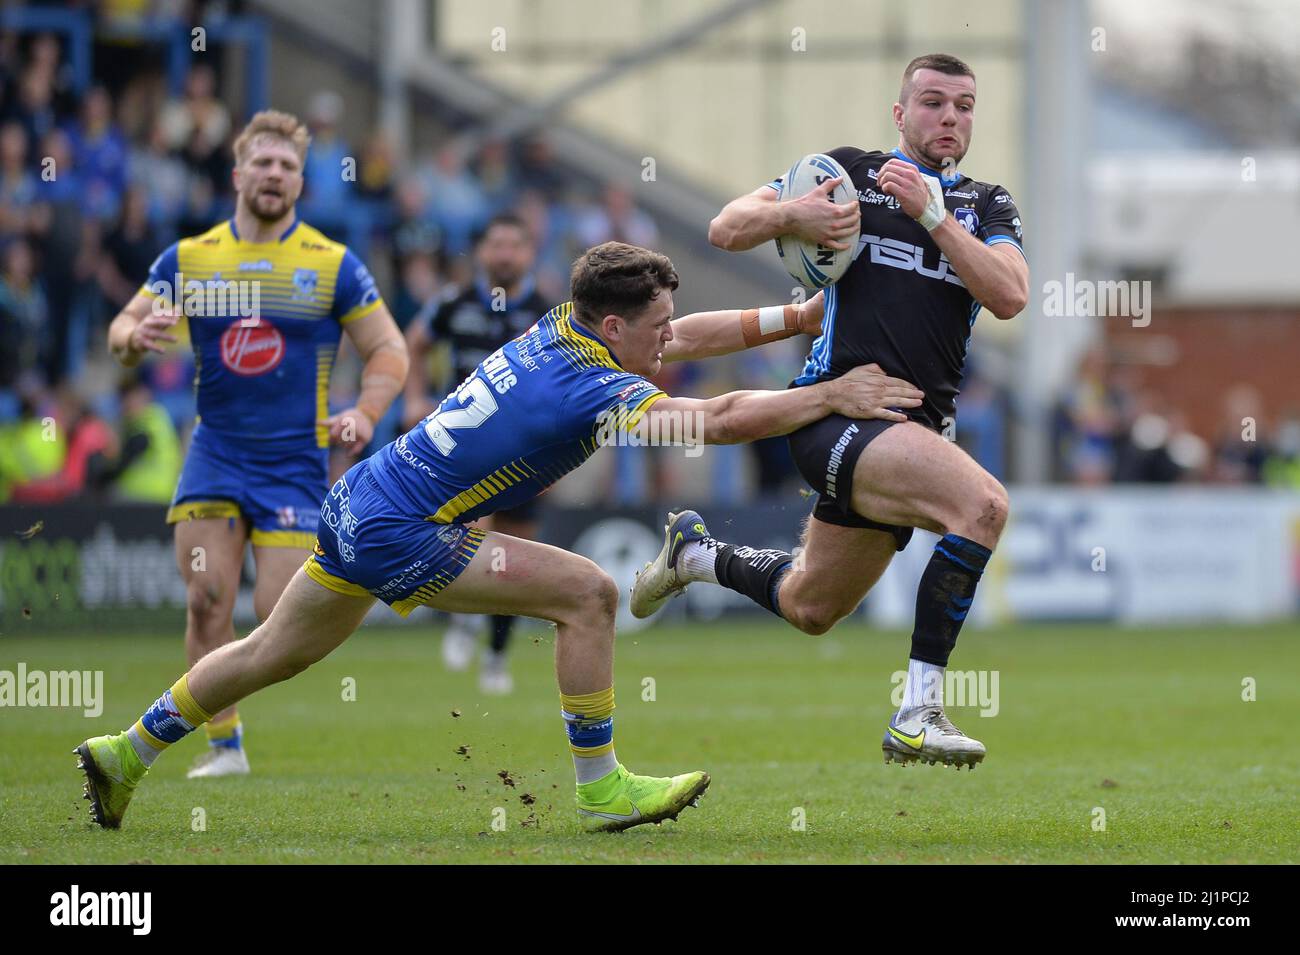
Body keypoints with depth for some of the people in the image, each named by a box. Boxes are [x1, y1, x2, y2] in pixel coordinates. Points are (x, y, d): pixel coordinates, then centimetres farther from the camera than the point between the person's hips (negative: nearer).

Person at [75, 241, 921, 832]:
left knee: (275, 653, 25)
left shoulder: (565, 327, 2)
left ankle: (126, 753, 36)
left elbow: (688, 338, 15)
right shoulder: (589, 389, -23)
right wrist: (831, 396, -20)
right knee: (588, 594, -11)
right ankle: (602, 789, -3)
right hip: (399, 533, -9)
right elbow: (725, 419, -29)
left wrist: (796, 317, 10)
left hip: (359, 503, 9)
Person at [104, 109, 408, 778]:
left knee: (280, 615, -11)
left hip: (295, 459, -2)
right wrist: (136, 335, -15)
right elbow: (123, 331, 9)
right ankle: (223, 745, 1)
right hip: (215, 453, 2)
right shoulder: (189, 258, 6)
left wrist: (365, 413, -14)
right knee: (205, 598, -9)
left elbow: (388, 350, 4)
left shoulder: (333, 265, 1)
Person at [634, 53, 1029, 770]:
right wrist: (789, 215, -17)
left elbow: (1009, 296, -4)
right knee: (982, 503, -31)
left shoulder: (986, 205, 15)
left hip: (918, 427, 6)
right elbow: (726, 230, 4)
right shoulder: (852, 172, 5)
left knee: (810, 609, 19)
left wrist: (932, 213, -12)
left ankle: (696, 553, 49)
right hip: (839, 409, -6)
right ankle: (918, 711, -28)